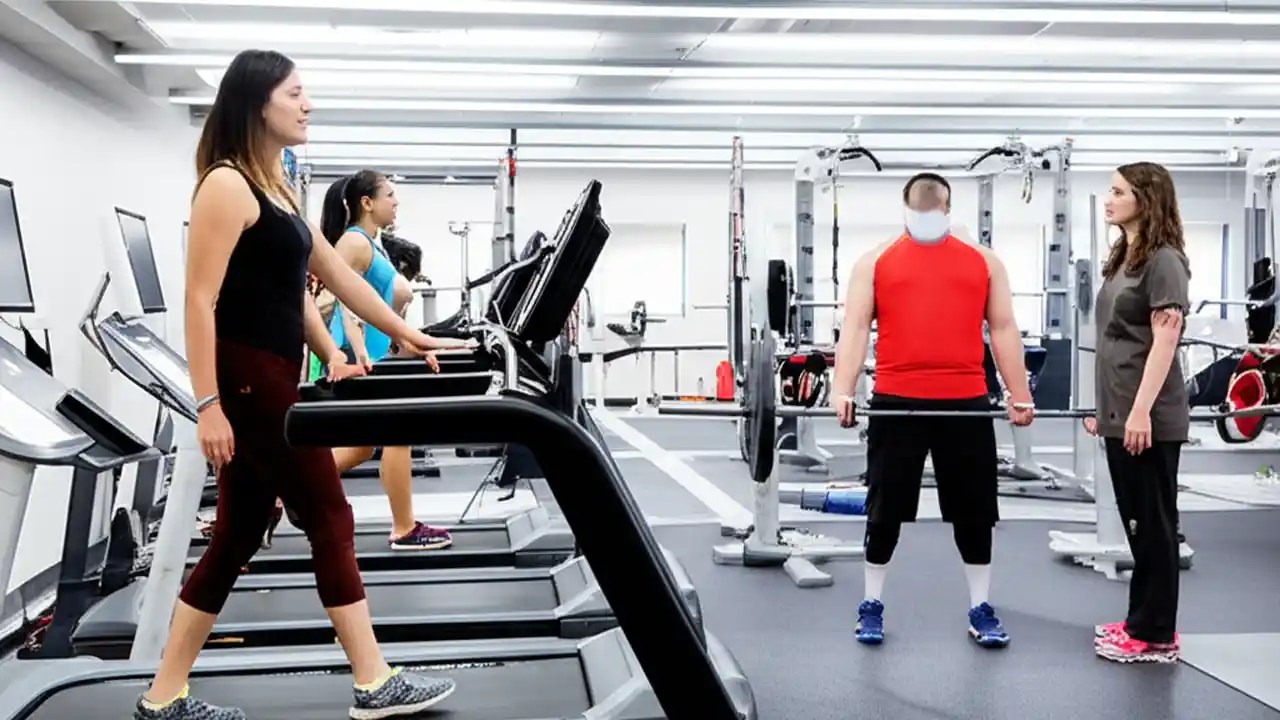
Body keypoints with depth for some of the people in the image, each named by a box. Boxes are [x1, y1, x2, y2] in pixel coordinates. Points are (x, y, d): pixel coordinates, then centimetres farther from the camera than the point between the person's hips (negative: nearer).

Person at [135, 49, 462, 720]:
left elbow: (298, 284, 21)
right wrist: (208, 403, -22)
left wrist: (404, 333, 20)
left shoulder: (275, 188, 18)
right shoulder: (227, 185, -12)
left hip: (273, 380, 10)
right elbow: (200, 299, -17)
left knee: (238, 538, 11)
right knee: (330, 519, -3)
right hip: (246, 381, -9)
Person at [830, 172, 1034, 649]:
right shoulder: (876, 261, 9)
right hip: (896, 402, -1)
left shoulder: (983, 262, 14)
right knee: (886, 508, 6)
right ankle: (872, 606, 19)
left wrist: (1020, 396, 3)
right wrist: (842, 390, -12)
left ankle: (980, 609, 21)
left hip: (966, 402, 2)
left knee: (974, 509, 8)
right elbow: (855, 327, 0)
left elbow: (1003, 330, 11)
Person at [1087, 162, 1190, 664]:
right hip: (1121, 417, 9)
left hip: (1149, 420, -9)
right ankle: (1141, 621, 23)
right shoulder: (1123, 260, 16)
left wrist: (1141, 411, -22)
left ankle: (1156, 636, 7)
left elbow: (1164, 340, -17)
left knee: (1154, 525, -1)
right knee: (1136, 523, 14)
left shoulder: (1163, 260, -10)